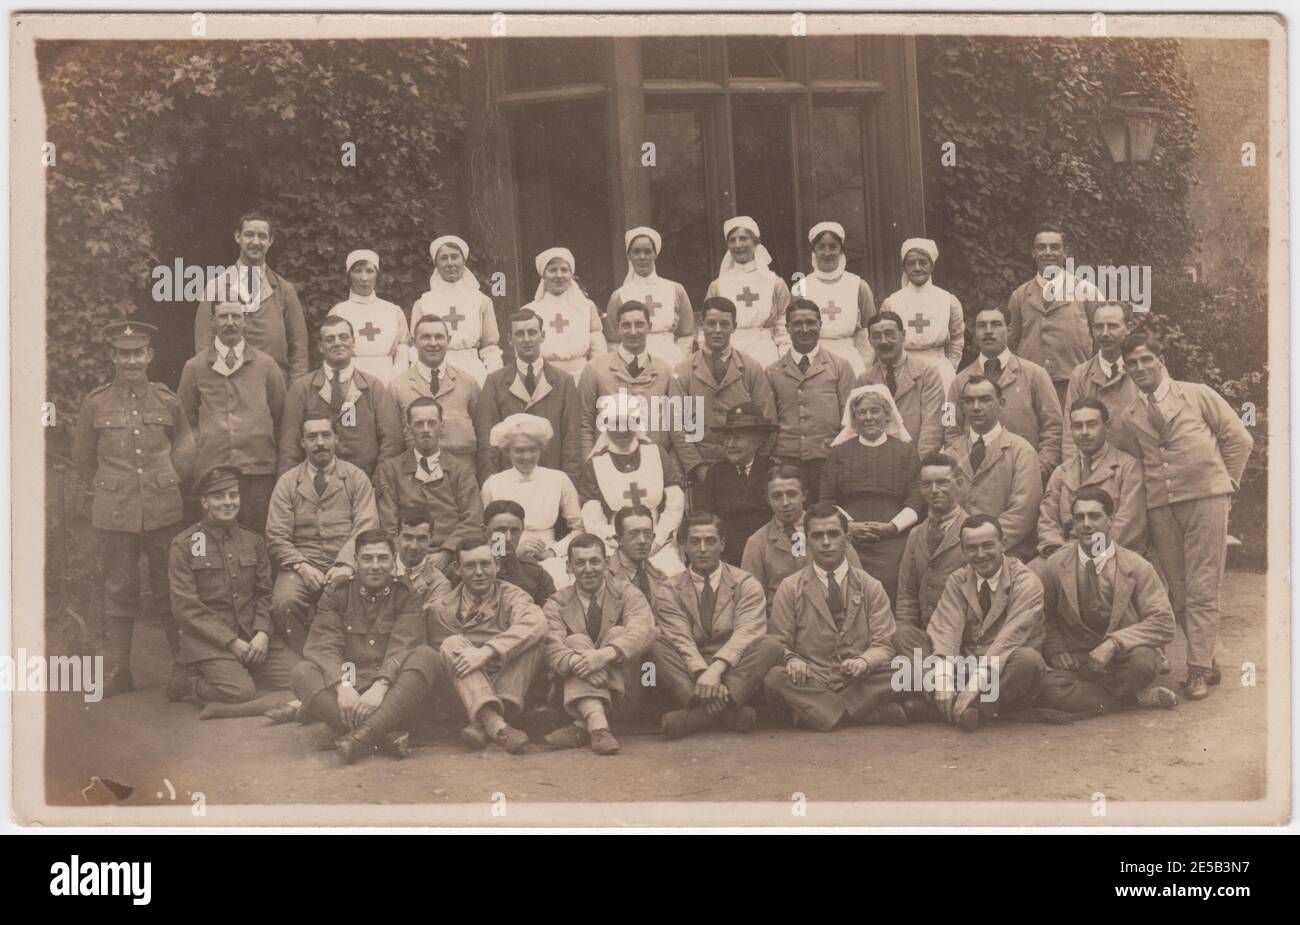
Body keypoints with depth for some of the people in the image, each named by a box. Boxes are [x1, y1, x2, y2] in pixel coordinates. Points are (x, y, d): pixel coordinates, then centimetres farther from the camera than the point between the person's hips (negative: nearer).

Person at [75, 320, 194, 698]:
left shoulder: (167, 401, 3)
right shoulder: (95, 404, 0)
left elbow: (185, 448, 17)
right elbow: (83, 456, 14)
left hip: (163, 511, 0)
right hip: (113, 514, 0)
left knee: (169, 591, 5)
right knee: (118, 592, 5)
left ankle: (183, 668, 12)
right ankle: (119, 671, 12)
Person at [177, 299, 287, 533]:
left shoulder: (266, 365, 8)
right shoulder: (195, 367, 8)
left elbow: (281, 415, 12)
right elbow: (185, 418, 15)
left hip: (258, 469, 0)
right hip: (211, 468, 0)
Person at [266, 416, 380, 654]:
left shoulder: (356, 478, 12)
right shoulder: (287, 482, 13)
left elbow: (366, 527, 1)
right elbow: (276, 537, 6)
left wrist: (346, 565, -16)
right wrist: (301, 566, -12)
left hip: (346, 564, -1)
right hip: (302, 562, 1)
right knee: (283, 604, -32)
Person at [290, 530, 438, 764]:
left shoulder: (406, 596, 8)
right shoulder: (336, 596, 10)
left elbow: (402, 648, -7)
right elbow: (324, 647, -5)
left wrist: (380, 687, -27)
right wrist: (343, 687, -25)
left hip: (391, 686, -1)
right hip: (348, 685, 1)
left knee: (426, 656, -27)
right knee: (303, 672, -25)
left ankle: (364, 735, -43)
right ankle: (386, 734, -42)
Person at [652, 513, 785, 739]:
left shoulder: (746, 584, 6)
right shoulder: (669, 592, 7)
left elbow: (746, 634, -12)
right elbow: (681, 641, -9)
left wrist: (716, 669, -31)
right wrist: (702, 674, -30)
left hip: (736, 672, 0)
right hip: (690, 677, 0)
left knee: (770, 645, -27)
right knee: (657, 645, -25)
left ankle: (698, 714, -37)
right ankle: (728, 711, -40)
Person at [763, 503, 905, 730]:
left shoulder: (870, 587, 11)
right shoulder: (789, 589, 10)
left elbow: (884, 645, 4)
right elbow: (779, 643, 6)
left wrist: (863, 662, -20)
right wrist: (792, 660, -19)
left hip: (859, 683, 0)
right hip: (809, 684, 0)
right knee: (772, 676, -34)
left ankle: (812, 711, -24)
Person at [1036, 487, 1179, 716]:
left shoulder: (1137, 568, -5)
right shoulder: (1055, 566, 1)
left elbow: (1163, 624, -11)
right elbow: (1043, 615, 15)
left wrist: (1114, 643, -24)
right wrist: (1056, 649, -4)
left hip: (1123, 658, -2)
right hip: (1077, 661, 2)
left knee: (1142, 658, -36)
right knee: (1048, 687, -31)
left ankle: (1086, 697, -9)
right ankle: (1137, 698, -16)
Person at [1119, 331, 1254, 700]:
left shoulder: (1198, 396, 6)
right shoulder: (1129, 417, 13)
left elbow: (1239, 438, 8)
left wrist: (1226, 482, 5)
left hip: (1205, 499, -4)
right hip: (1159, 507, 4)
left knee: (1202, 590, -7)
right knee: (1178, 591, 5)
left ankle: (1199, 671, -6)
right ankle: (1208, 661, 17)